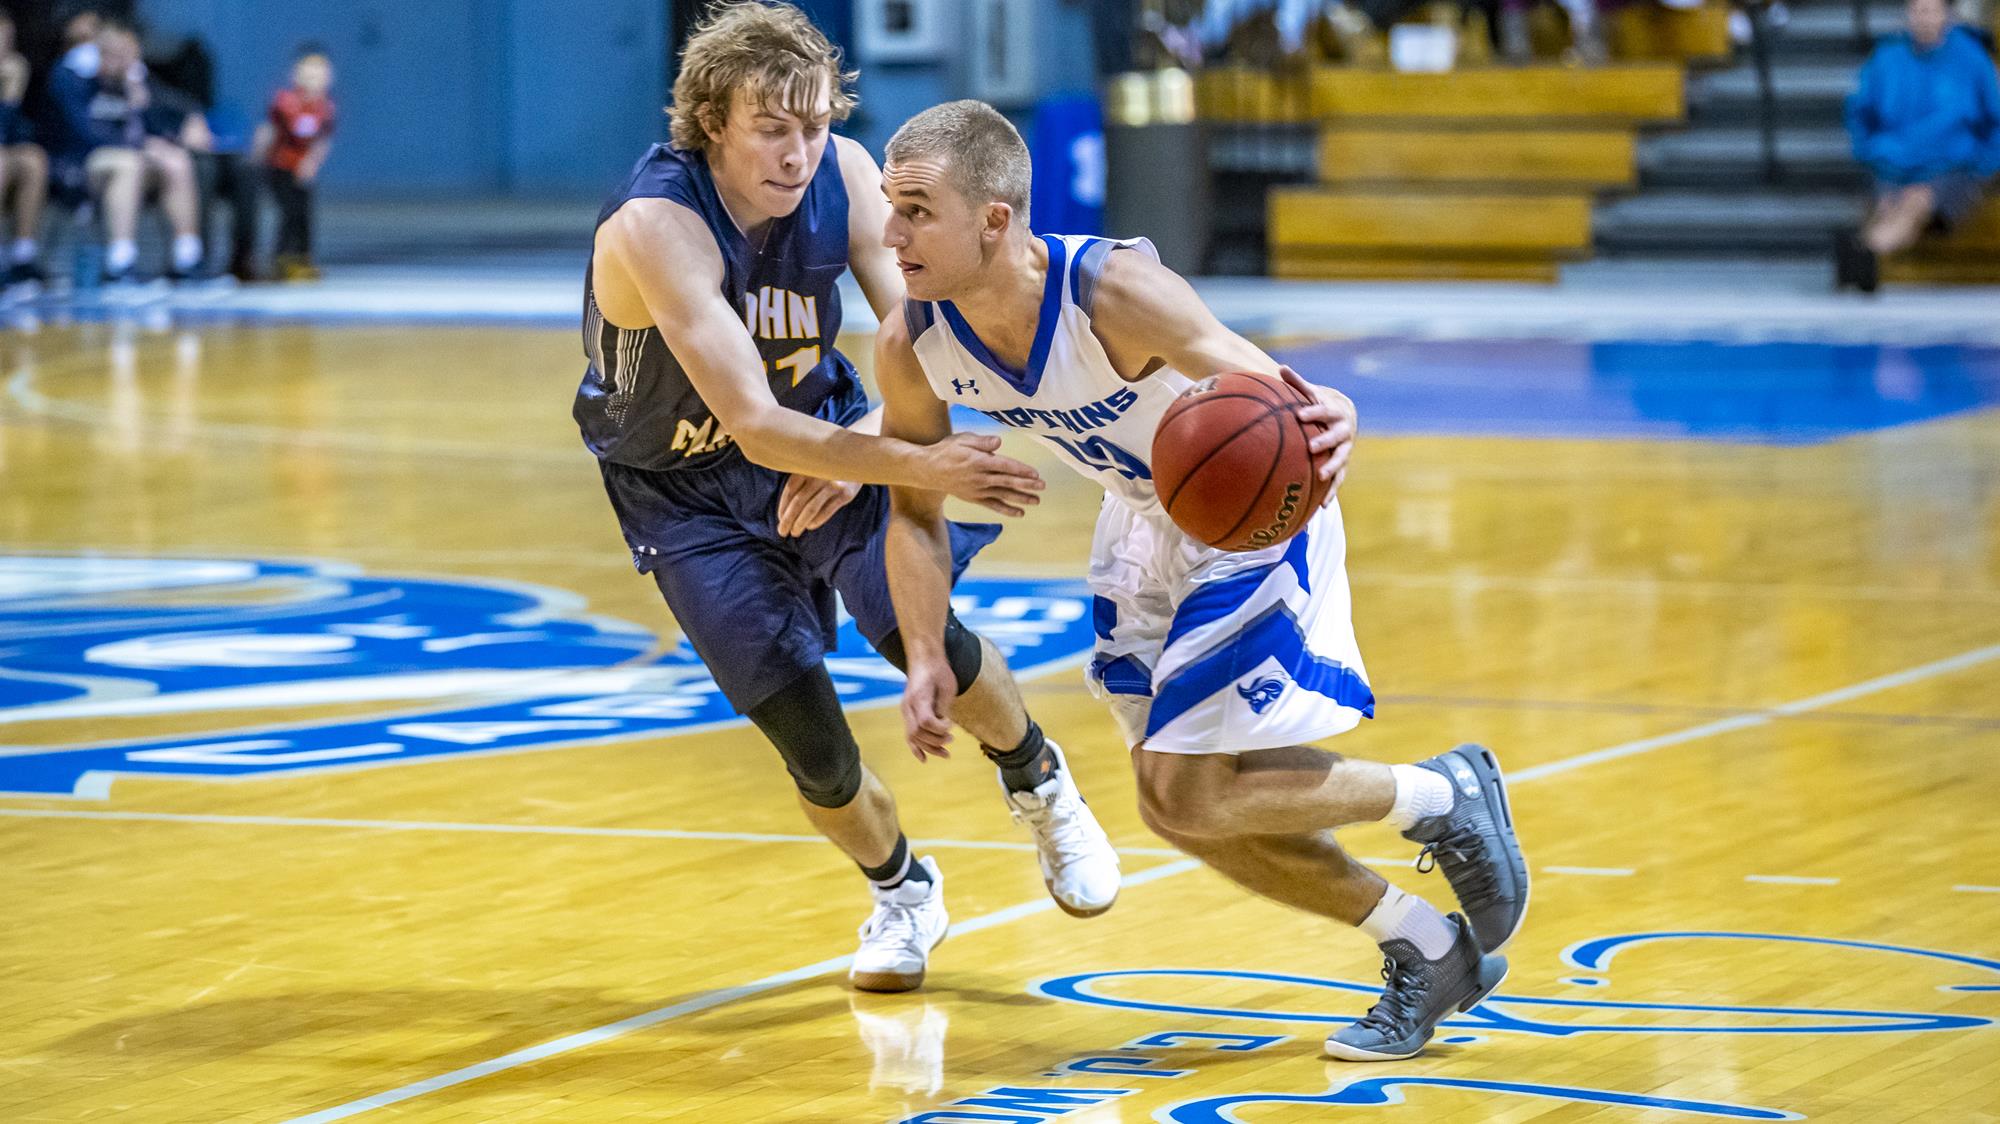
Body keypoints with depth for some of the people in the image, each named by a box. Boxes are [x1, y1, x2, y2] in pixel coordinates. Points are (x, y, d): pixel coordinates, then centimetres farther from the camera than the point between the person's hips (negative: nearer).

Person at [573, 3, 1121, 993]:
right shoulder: (655, 228, -33)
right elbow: (755, 428, -39)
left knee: (920, 629, -19)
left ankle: (1037, 783, 12)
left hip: (823, 435, 3)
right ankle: (902, 896, 22)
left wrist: (863, 441, -27)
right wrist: (917, 466, -48)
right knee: (808, 739, -8)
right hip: (688, 486, -3)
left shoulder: (844, 175, -18)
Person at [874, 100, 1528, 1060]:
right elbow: (913, 509, -4)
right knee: (1185, 809, 10)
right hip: (1148, 524, 7)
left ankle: (1442, 796, 9)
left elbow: (1276, 395, -40)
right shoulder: (912, 348, -20)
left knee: (1186, 797, -13)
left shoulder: (1114, 293, -37)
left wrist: (1329, 424, -64)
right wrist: (924, 657, -16)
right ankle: (1430, 955, 26)